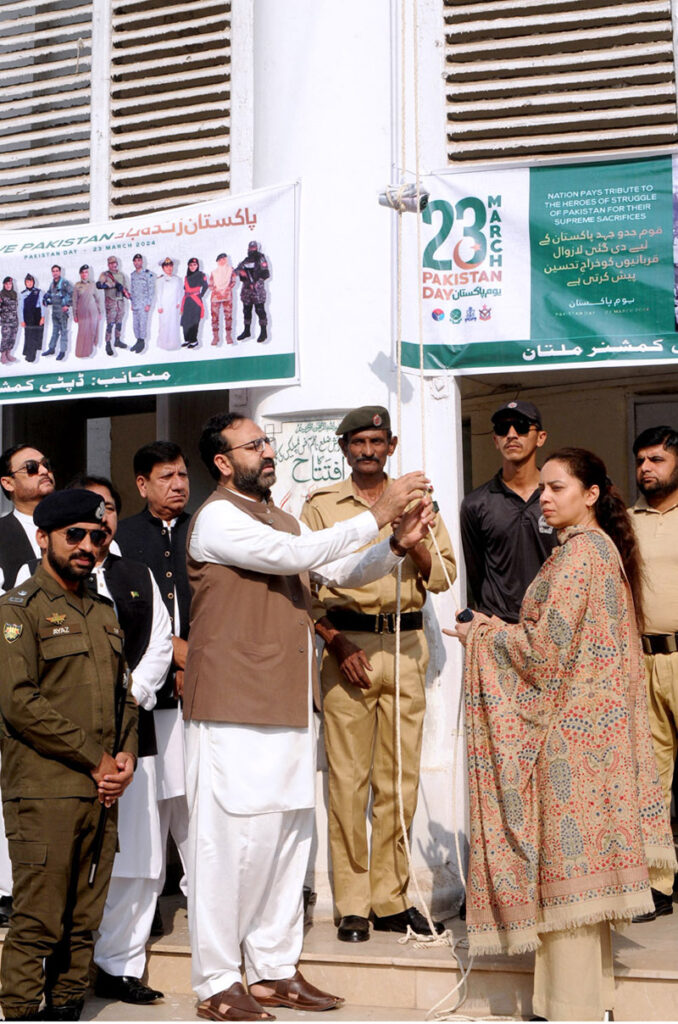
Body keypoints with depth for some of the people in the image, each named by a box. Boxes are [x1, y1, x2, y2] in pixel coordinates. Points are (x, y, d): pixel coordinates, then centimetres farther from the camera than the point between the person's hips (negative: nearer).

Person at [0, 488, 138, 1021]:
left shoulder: (104, 613, 20)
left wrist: (126, 756, 2)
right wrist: (95, 759, -11)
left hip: (102, 794, 7)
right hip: (45, 791, -7)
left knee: (83, 921, 9)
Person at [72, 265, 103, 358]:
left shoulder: (92, 285, 4)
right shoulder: (77, 286, 2)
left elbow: (98, 299, 8)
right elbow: (75, 301, 4)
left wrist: (100, 312, 6)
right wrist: (75, 315, 3)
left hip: (93, 312, 1)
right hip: (82, 313, -1)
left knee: (93, 332, 0)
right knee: (83, 332, -1)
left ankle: (91, 351, 9)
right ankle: (82, 353, 8)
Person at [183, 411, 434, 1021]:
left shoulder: (282, 522, 20)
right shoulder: (217, 518, -9)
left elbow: (344, 570, 14)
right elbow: (295, 555, -21)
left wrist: (397, 546, -4)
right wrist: (376, 515, -18)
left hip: (288, 704, 9)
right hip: (234, 706, -9)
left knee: (288, 833, 11)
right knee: (230, 838, -5)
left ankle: (275, 970, 20)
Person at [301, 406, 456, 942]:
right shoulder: (321, 506, 8)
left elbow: (443, 577, 9)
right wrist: (336, 643, -8)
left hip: (406, 644, 2)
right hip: (346, 641, -2)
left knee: (400, 777, 3)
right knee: (348, 777, -4)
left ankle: (391, 898, 12)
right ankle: (352, 903, 2)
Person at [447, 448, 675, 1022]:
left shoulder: (579, 551, -14)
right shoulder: (602, 547, 16)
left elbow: (549, 647, -18)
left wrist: (484, 636, -3)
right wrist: (502, 631, 8)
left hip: (571, 728, -10)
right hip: (595, 722, 10)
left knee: (567, 857, -4)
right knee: (585, 862, 14)